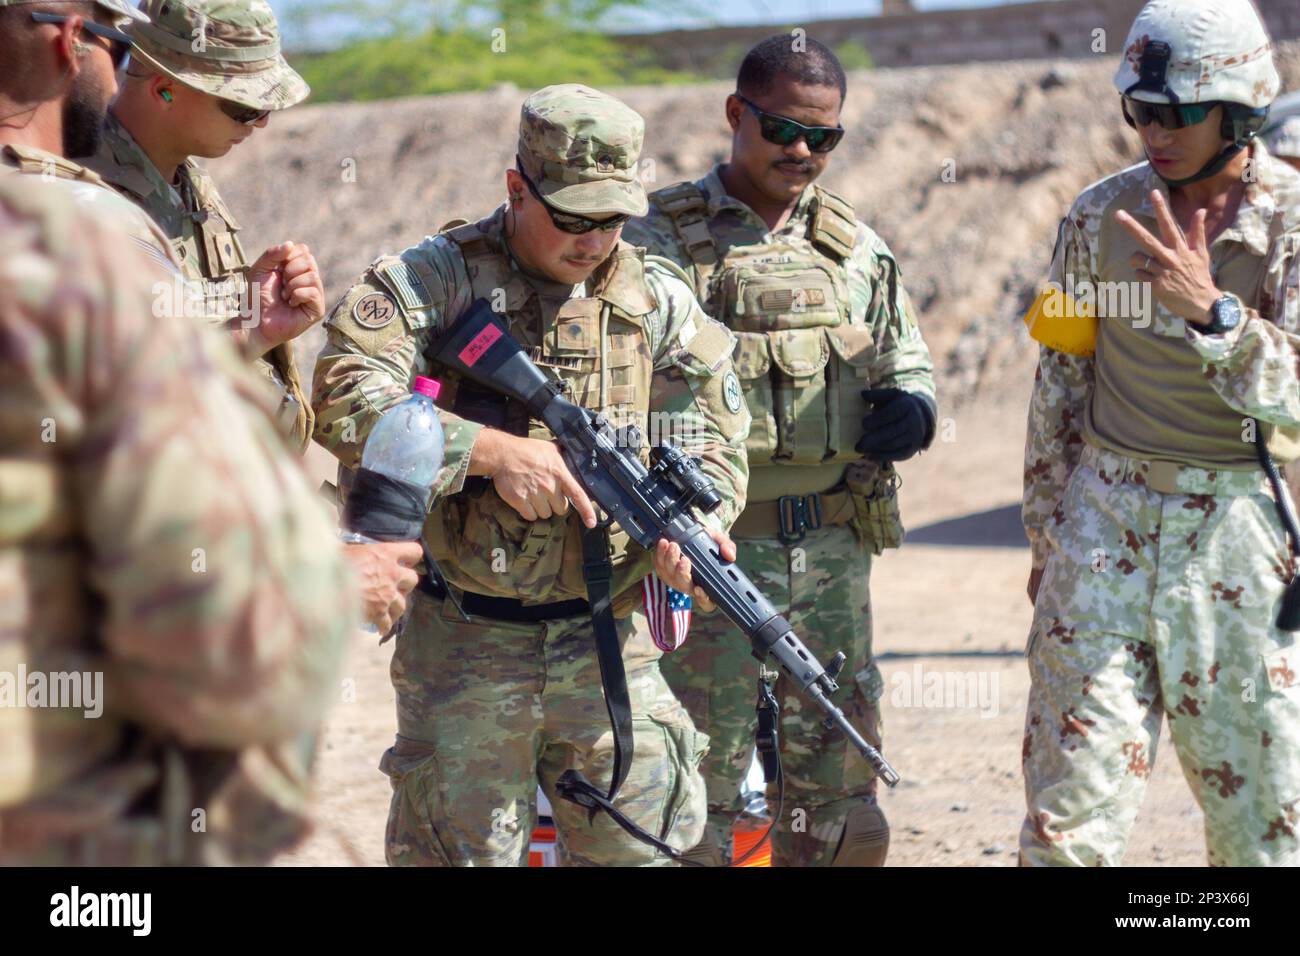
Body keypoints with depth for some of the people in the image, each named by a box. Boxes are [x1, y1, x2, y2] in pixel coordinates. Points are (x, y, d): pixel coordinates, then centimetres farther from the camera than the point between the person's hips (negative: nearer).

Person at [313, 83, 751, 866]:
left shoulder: (656, 298, 6)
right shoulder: (436, 278, -7)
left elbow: (712, 439, 8)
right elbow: (343, 398, -18)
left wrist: (693, 521, -15)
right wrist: (493, 451, -23)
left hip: (608, 646, 4)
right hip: (464, 649, -3)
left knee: (640, 843, 8)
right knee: (461, 850, 4)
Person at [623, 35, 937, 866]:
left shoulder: (855, 246, 13)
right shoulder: (664, 241, -3)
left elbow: (909, 362, 23)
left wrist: (909, 408, -1)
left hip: (835, 550, 5)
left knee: (839, 798, 11)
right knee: (698, 789, -1)